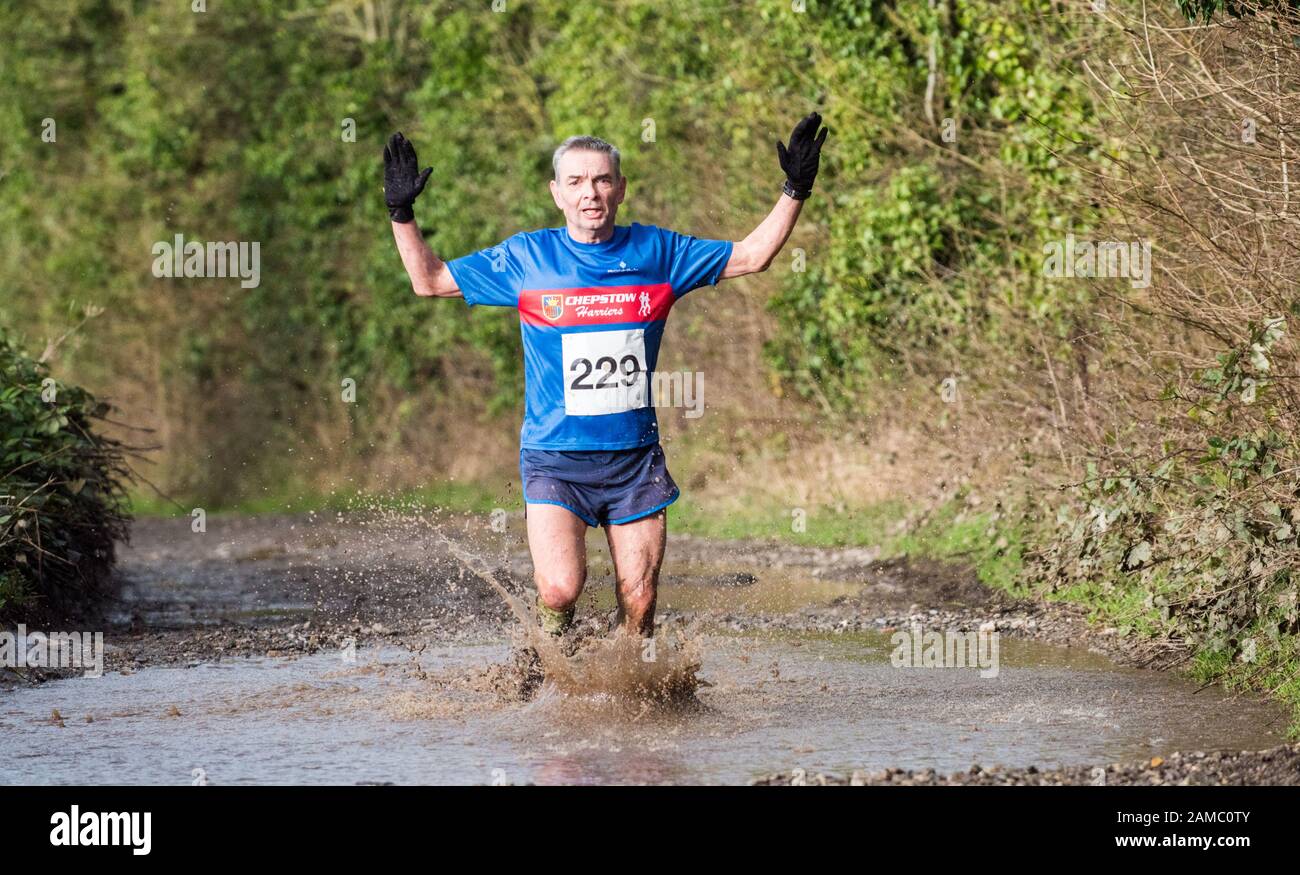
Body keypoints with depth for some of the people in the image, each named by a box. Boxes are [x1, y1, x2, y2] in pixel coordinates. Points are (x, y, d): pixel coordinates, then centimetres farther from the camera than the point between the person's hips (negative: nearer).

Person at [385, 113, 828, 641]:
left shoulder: (656, 252, 5)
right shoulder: (525, 258, 0)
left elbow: (752, 256, 14)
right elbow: (430, 281, 8)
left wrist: (795, 192, 5)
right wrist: (402, 213, -3)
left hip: (636, 458, 2)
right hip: (554, 458, -2)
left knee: (639, 604, 1)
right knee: (560, 589, -18)